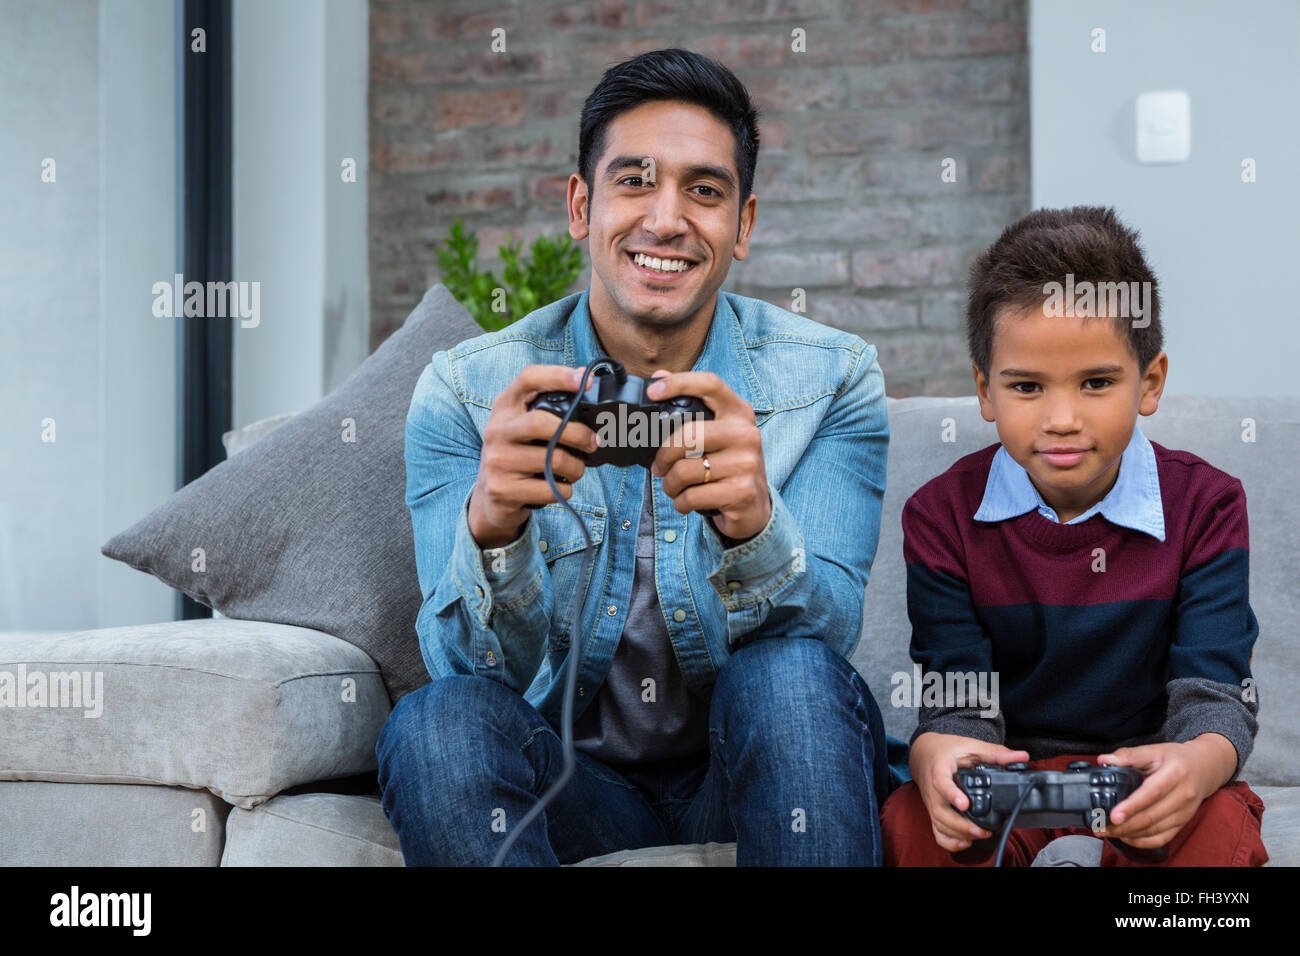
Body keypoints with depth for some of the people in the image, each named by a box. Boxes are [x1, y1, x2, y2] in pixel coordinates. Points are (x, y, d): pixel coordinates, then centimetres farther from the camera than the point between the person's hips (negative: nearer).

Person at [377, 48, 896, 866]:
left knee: (792, 677, -32)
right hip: (571, 767, 0)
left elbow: (823, 637, -17)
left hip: (750, 769, 0)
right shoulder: (465, 392, -7)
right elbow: (476, 665, -15)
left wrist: (753, 526, -40)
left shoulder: (833, 379, -6)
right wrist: (490, 525, -38)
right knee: (441, 721, -30)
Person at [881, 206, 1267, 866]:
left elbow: (1214, 689, -10)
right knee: (912, 824, -31)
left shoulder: (1203, 507, -2)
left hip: (1142, 782, 0)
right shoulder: (945, 515, -2)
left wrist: (1200, 762, -37)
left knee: (1220, 829, -33)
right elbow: (956, 699, -10)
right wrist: (934, 754, -37)